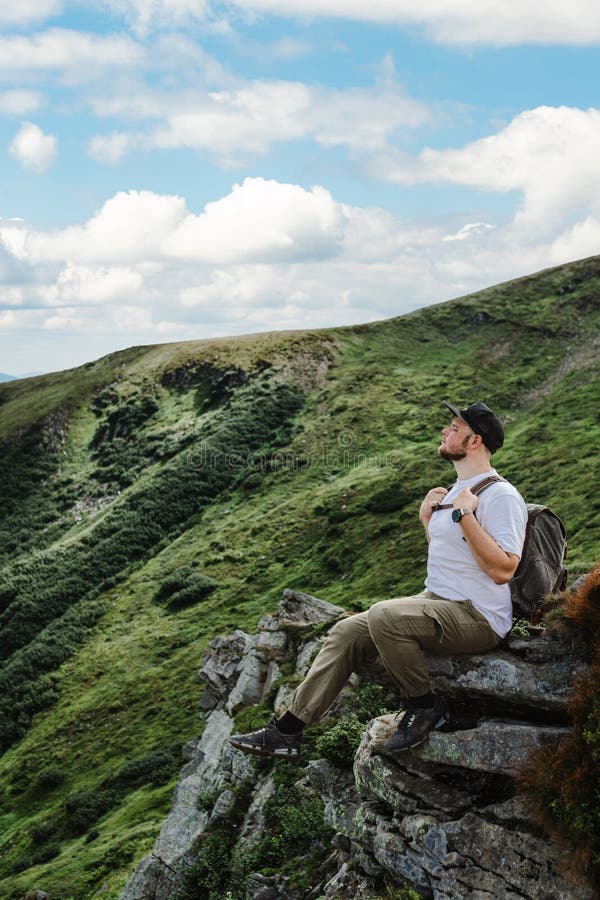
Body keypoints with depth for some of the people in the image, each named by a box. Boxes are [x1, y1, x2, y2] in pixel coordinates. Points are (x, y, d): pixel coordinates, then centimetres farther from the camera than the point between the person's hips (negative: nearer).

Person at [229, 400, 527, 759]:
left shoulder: (501, 496, -13)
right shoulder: (457, 490, 18)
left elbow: (502, 569, -24)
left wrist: (465, 515, -24)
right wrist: (427, 518, 14)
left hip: (478, 618, -10)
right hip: (438, 603, 10)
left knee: (383, 616, -33)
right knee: (347, 632, -2)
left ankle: (426, 706, -11)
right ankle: (286, 732, 0)